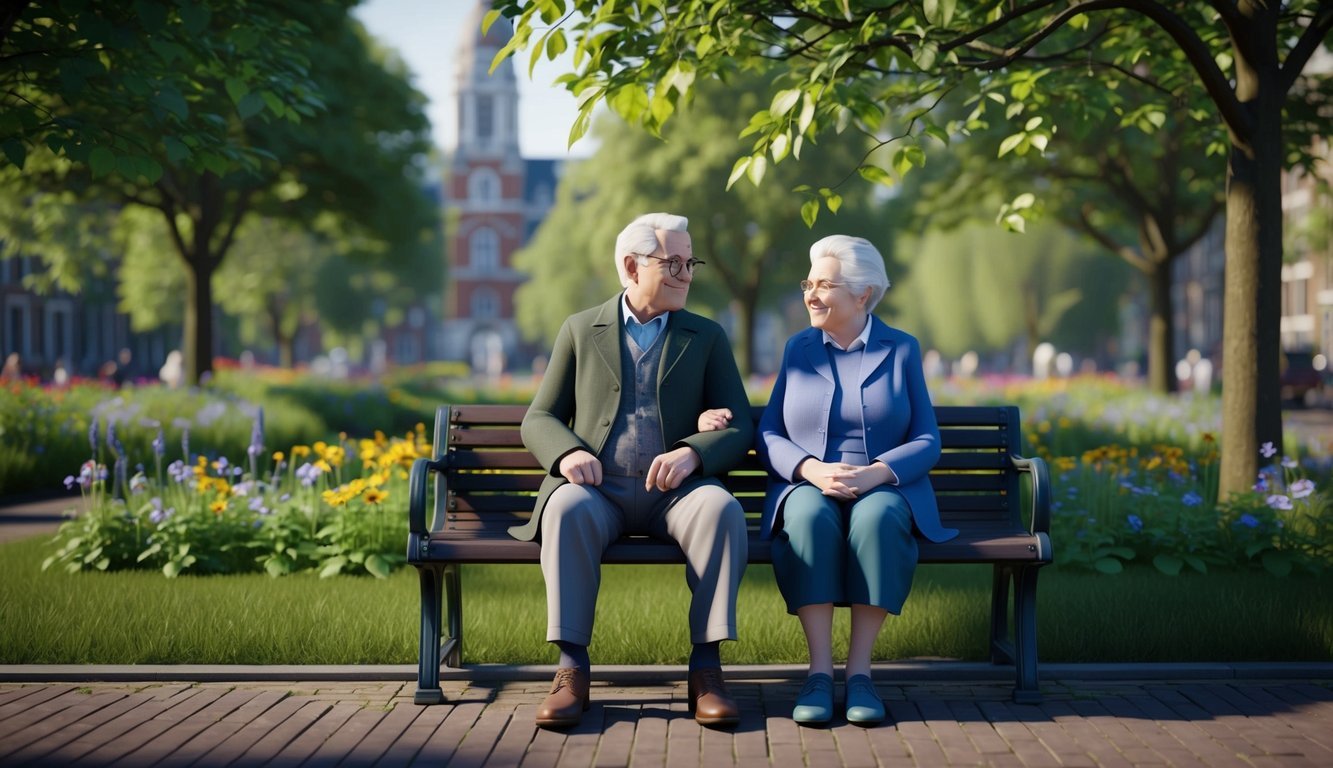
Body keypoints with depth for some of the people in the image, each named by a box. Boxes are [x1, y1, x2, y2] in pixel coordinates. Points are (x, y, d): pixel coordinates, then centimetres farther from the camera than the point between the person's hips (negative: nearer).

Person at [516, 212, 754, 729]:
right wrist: (567, 453, -13)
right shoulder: (580, 331, 13)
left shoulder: (706, 338, 15)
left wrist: (692, 452, -16)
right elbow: (539, 419, 11)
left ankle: (706, 668, -31)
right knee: (568, 510, -36)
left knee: (721, 508, -33)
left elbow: (739, 428, 7)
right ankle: (571, 671, -32)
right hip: (596, 491, -1)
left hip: (673, 492, 1)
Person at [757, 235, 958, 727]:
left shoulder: (901, 350, 8)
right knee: (811, 517, -36)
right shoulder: (798, 348, 13)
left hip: (886, 488, -1)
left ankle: (859, 671, -31)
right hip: (807, 486, 1)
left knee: (876, 518, -37)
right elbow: (767, 434, 5)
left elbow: (927, 441, 2)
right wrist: (812, 470, -16)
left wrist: (875, 473, -18)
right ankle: (819, 672, -34)